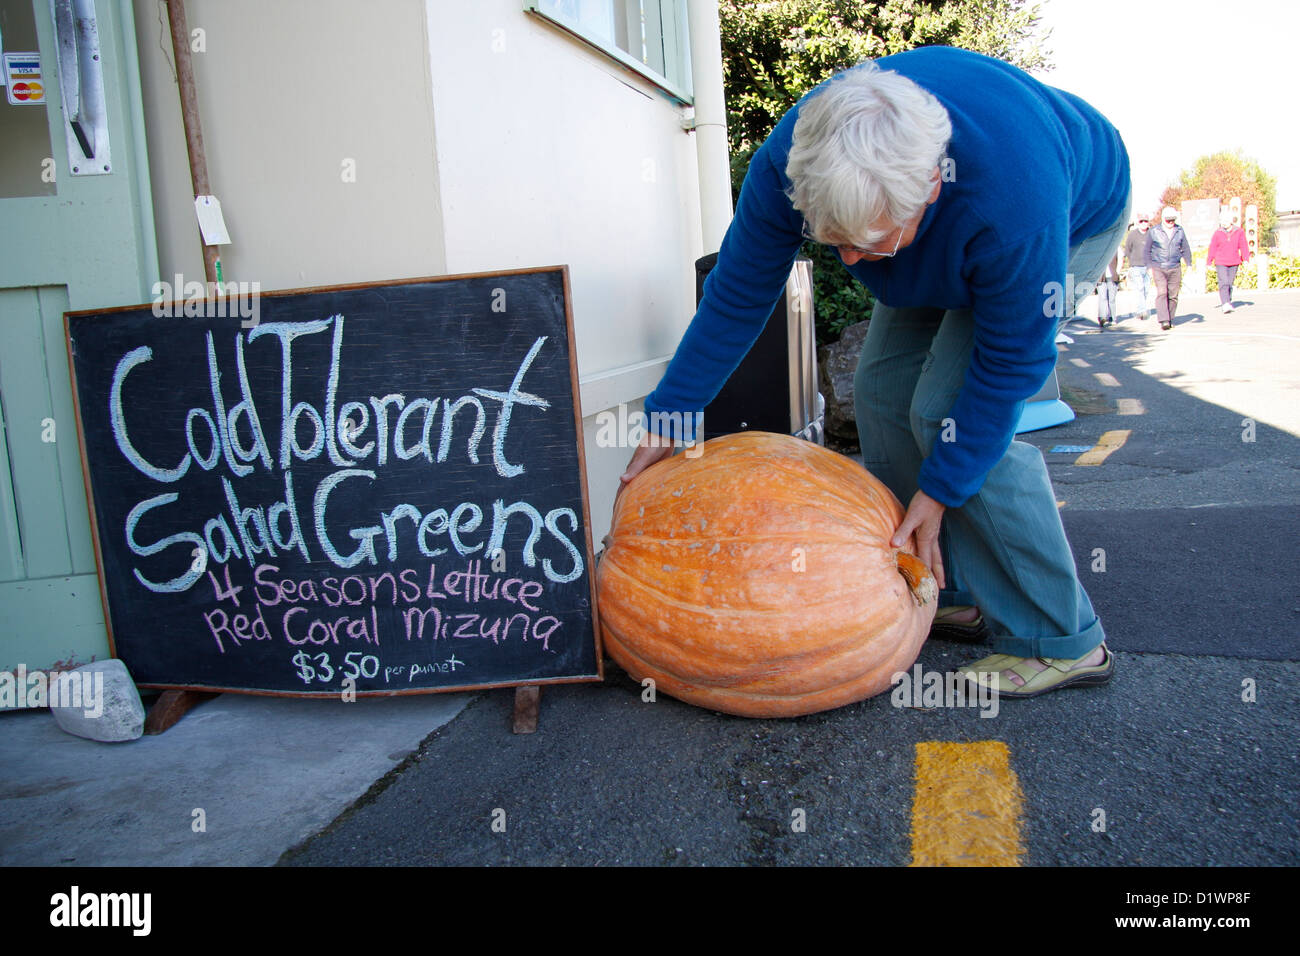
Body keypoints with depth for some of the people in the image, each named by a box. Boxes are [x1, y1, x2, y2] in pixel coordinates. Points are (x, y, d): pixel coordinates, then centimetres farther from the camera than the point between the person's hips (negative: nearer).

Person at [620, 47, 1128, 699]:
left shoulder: (1016, 203, -44)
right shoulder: (787, 163, -31)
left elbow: (1012, 361, -31)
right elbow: (735, 296, -18)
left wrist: (940, 488, -25)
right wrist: (669, 419, -15)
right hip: (946, 236, 6)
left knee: (946, 407, -21)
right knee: (882, 389, -6)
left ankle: (1062, 641, -10)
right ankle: (951, 594, 11)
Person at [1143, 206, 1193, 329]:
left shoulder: (1179, 231, 9)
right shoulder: (1153, 231, 1)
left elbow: (1185, 249, 16)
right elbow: (1147, 250, 7)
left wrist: (1189, 265, 9)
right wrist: (1149, 267, 3)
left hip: (1175, 268, 3)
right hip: (1158, 268, -2)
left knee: (1173, 295, 3)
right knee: (1162, 293, -15)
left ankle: (1170, 320, 14)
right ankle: (1164, 320, -20)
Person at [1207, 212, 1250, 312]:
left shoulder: (1239, 232, 3)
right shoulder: (1218, 233, 0)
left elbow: (1243, 246, 2)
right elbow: (1212, 248, 4)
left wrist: (1245, 259, -7)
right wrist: (1208, 263, 6)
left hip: (1234, 263, 2)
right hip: (1220, 263, -2)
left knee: (1230, 284, 9)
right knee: (1224, 283, -14)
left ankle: (1226, 302, 23)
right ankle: (1225, 304, -21)